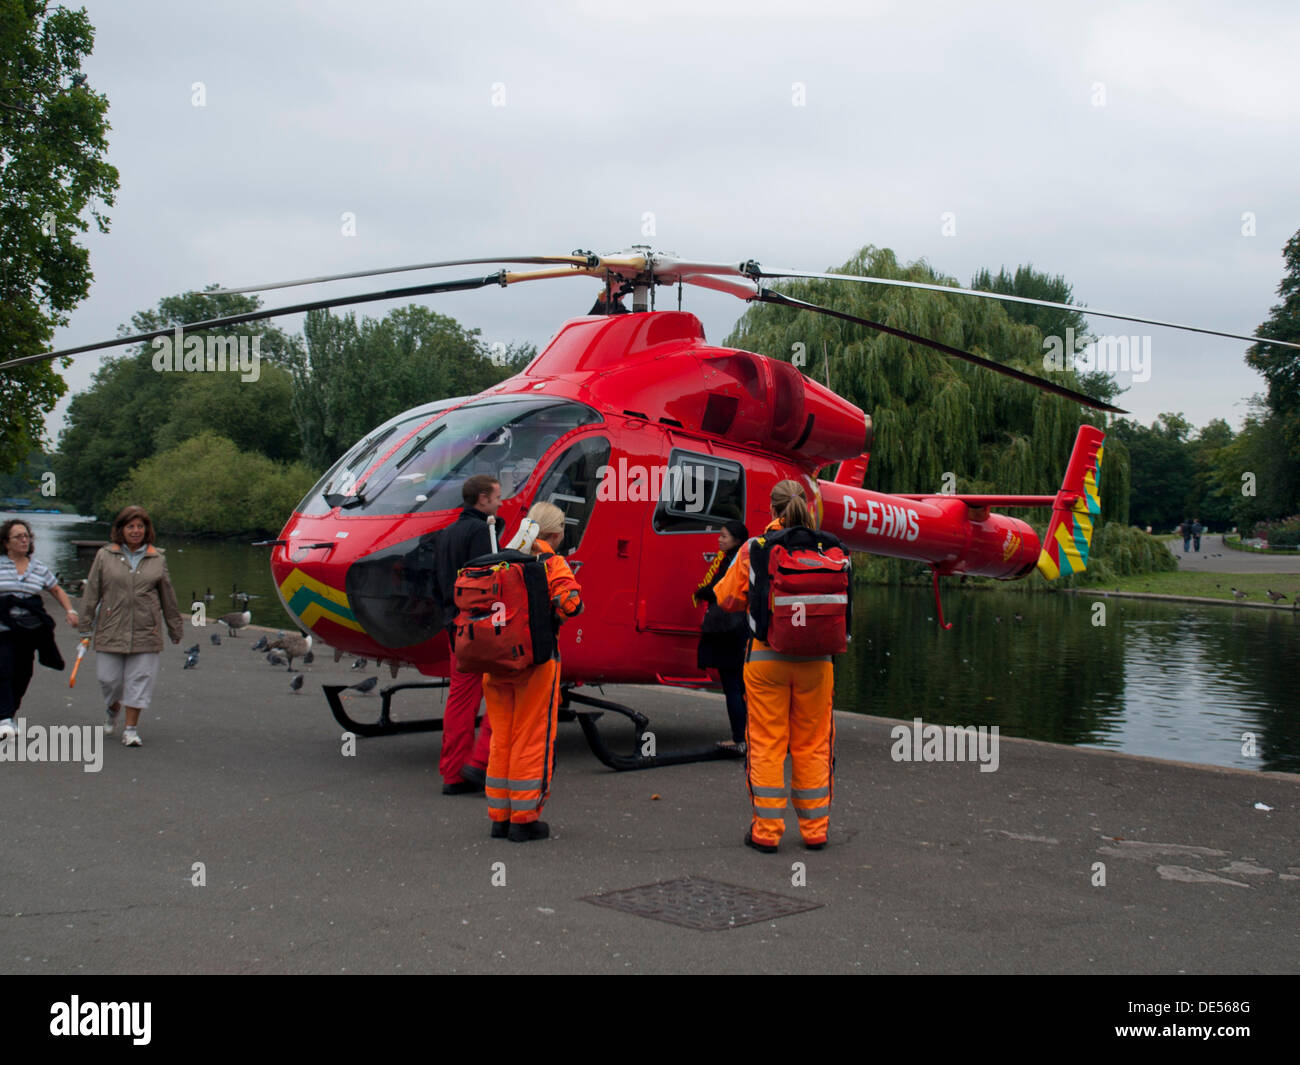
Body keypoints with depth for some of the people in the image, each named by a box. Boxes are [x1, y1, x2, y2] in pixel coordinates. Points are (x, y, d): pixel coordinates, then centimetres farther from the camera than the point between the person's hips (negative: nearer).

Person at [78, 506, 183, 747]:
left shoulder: (156, 559, 8)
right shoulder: (105, 556, 5)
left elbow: (168, 597, 14)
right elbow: (91, 593, 6)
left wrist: (175, 628, 17)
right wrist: (86, 627, 3)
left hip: (146, 633, 0)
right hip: (111, 630, 0)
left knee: (139, 681, -1)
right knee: (109, 679, 4)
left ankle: (131, 728, 8)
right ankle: (113, 708, 37)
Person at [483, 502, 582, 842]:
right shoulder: (551, 563, -7)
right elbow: (570, 603, -20)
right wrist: (548, 608, -1)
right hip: (536, 660, -5)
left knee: (501, 738, 14)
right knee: (533, 739, 4)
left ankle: (499, 815, 20)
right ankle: (524, 819, 6)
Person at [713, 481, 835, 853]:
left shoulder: (755, 551, -8)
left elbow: (727, 598, 1)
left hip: (766, 656, -2)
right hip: (816, 658, 2)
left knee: (767, 744, 6)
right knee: (812, 745, 12)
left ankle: (766, 830, 9)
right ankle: (814, 829, 19)